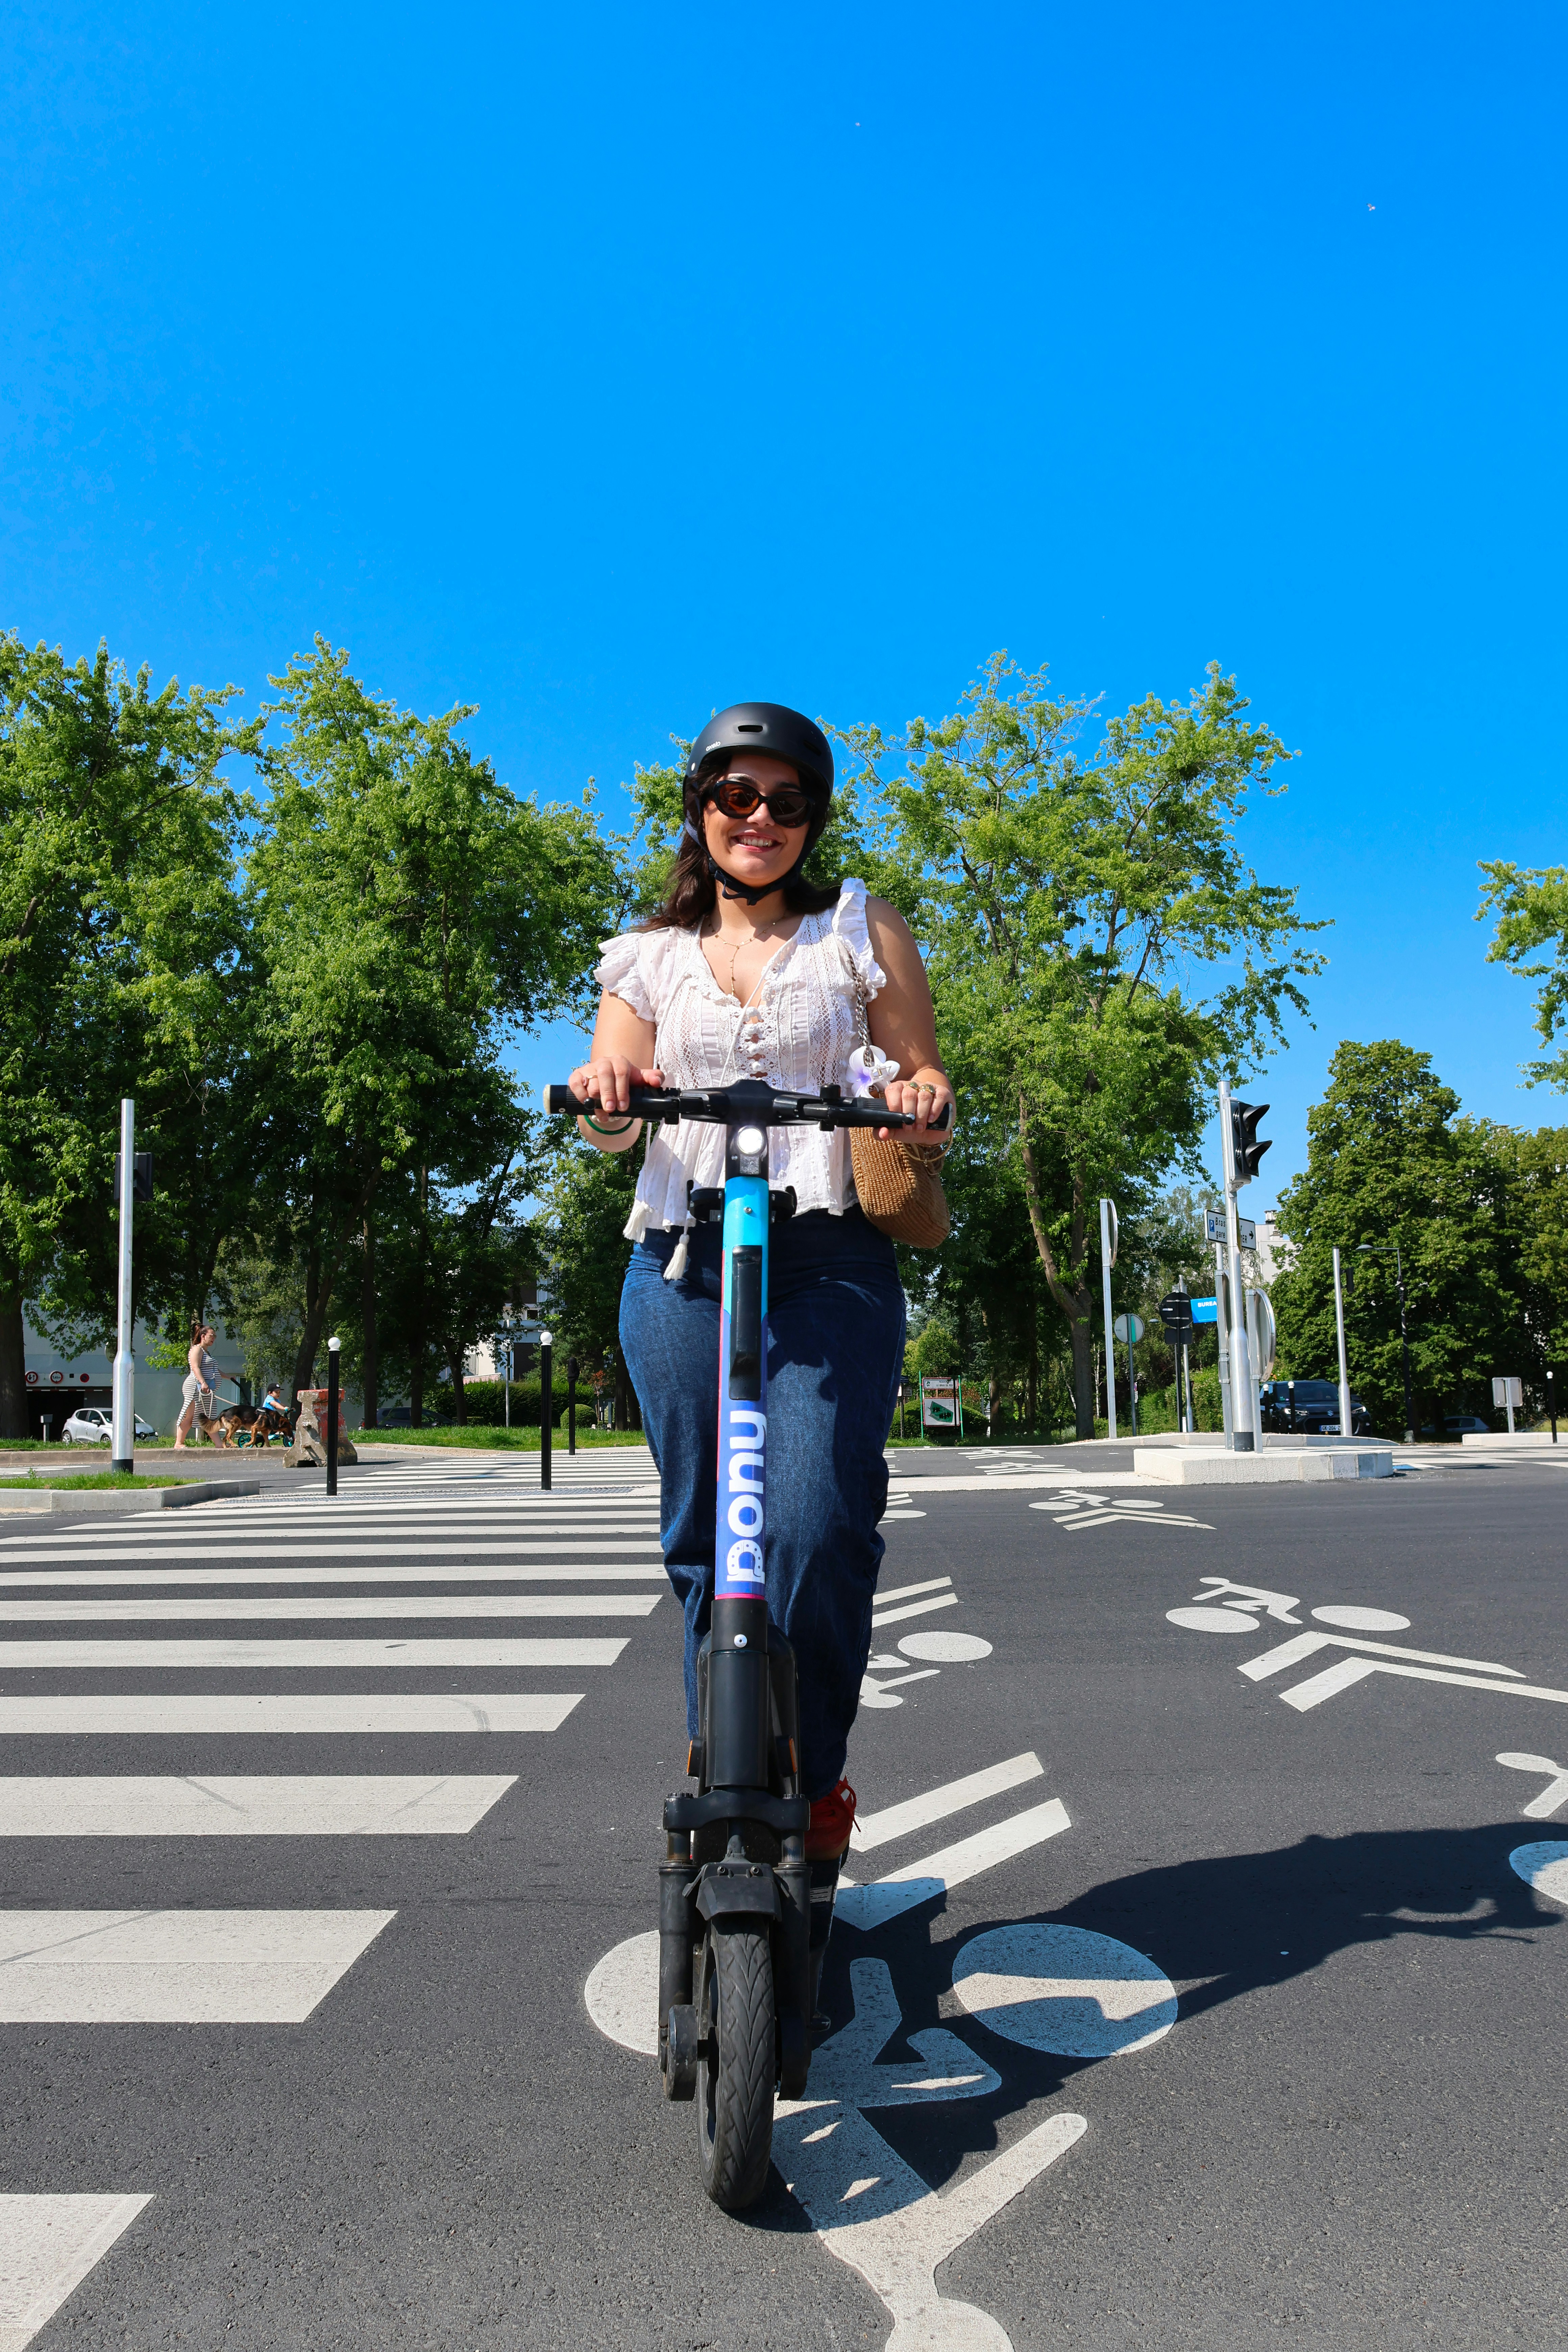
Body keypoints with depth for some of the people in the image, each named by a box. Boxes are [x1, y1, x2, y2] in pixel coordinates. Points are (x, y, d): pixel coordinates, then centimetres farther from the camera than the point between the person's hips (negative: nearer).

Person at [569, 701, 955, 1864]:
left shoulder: (863, 929, 13)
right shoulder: (649, 955, 16)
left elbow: (926, 1077, 10)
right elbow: (611, 1117, 8)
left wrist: (925, 1102, -14)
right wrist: (609, 1102, -16)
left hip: (831, 1259, -2)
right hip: (682, 1266, 2)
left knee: (820, 1525, -15)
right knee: (702, 1538, 3)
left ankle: (812, 1779, 6)